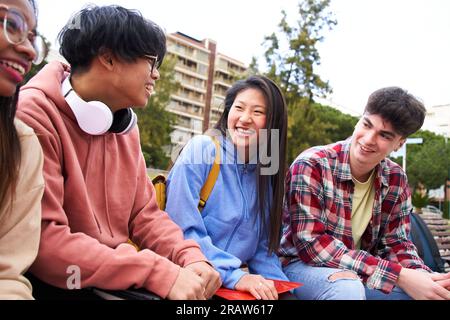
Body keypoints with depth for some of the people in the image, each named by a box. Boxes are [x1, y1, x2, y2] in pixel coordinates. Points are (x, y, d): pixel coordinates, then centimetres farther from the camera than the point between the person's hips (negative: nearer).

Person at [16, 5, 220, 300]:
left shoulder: (126, 126, 8)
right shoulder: (34, 115, -17)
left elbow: (145, 214, 9)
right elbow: (42, 242, -24)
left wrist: (191, 258, -10)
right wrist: (160, 273, -25)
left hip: (121, 281, 6)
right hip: (64, 286, -6)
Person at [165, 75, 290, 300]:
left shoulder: (266, 173, 7)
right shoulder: (201, 149, -10)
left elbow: (262, 246, 10)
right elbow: (182, 230, -17)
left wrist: (277, 283, -7)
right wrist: (235, 276, -23)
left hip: (232, 284, 5)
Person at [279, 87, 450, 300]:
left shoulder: (396, 179, -2)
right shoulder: (311, 165, -21)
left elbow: (396, 243, 3)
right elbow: (311, 242, -27)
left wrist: (423, 276, -21)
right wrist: (398, 275, -30)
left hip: (360, 273, 5)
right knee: (348, 289, -35)